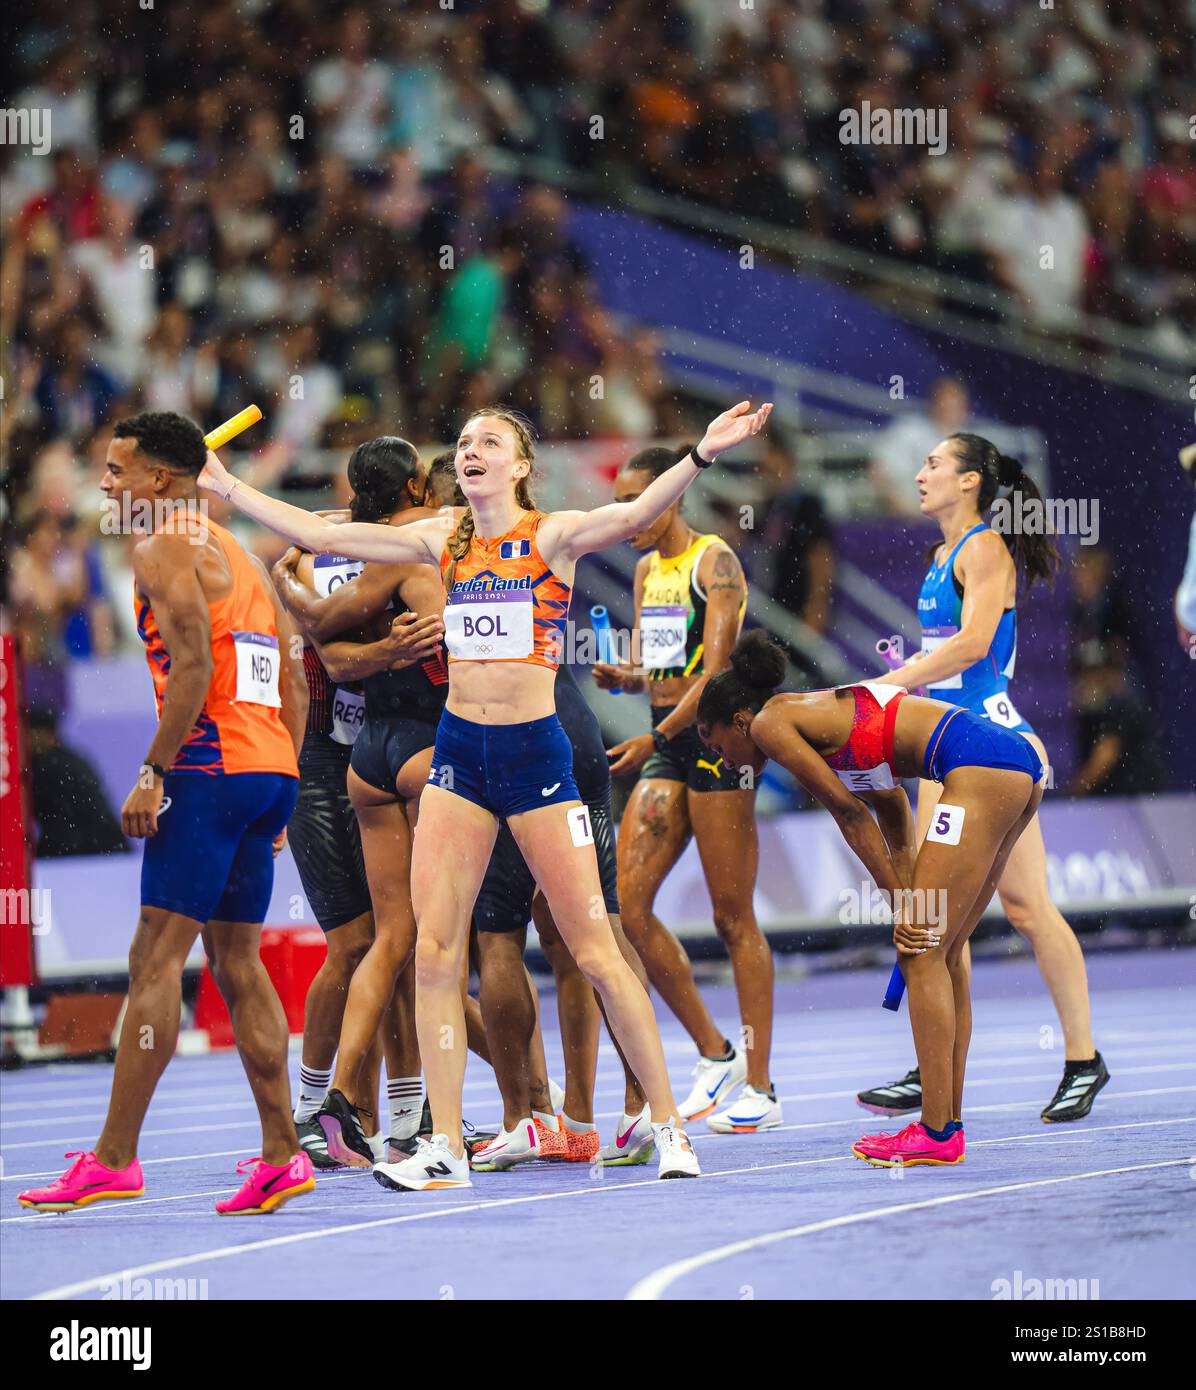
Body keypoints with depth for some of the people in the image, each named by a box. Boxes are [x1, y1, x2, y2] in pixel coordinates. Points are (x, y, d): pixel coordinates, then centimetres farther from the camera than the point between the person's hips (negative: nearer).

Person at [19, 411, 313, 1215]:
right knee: (237, 963, 12)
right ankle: (282, 1155, 8)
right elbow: (293, 682, 19)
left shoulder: (163, 551, -5)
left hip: (210, 773, -9)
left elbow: (193, 666, -18)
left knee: (157, 959, -9)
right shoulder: (242, 558, 22)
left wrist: (154, 773, -17)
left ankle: (114, 1158, -11)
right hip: (273, 772, 9)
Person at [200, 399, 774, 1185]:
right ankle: (445, 1149, 1)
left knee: (595, 950, -4)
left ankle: (669, 1126, 7)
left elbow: (631, 516, -23)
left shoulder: (551, 536, -5)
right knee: (434, 949, -3)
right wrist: (225, 485, 14)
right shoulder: (442, 540, 8)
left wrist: (703, 455, -38)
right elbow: (318, 535, 13)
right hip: (459, 750, 4)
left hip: (536, 751, -4)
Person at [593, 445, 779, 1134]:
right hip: (667, 747, 8)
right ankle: (715, 1055, 9)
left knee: (734, 919, -4)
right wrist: (622, 677, 1)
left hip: (716, 740, -8)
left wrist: (656, 737, -21)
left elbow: (715, 671, -16)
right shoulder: (648, 567, 16)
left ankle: (760, 1087, 2)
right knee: (628, 904, -3)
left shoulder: (715, 560, -9)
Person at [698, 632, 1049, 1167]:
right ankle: (948, 1119, 15)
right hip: (1021, 762, 9)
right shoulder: (817, 715, 27)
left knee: (924, 953, -7)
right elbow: (891, 805, 26)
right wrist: (908, 896, 18)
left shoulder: (770, 723, 2)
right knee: (943, 950, 13)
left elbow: (852, 814, -1)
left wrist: (901, 903, 2)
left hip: (980, 763, -9)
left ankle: (936, 1134, -9)